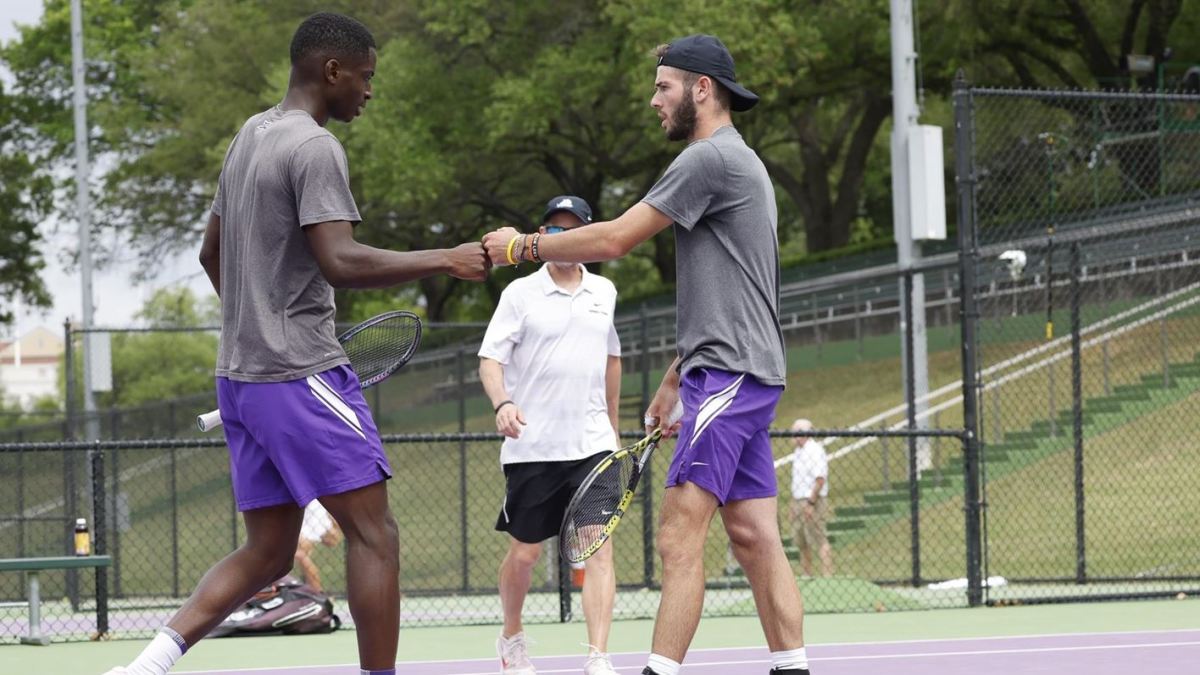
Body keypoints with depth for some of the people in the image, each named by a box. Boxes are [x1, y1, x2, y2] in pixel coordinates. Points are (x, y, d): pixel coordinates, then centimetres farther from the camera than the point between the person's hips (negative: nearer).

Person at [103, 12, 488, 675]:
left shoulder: (248, 137, 17)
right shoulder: (315, 147, -12)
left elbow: (211, 253, 26)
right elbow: (340, 263, -22)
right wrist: (445, 260, -16)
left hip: (239, 372, 9)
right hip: (301, 373, -9)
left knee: (266, 553, 9)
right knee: (373, 534, -4)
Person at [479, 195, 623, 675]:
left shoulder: (604, 293, 10)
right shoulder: (520, 294, -1)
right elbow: (490, 360, -6)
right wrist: (502, 404, -26)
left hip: (591, 444, 2)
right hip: (532, 447, -2)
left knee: (598, 545, -13)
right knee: (525, 552, 6)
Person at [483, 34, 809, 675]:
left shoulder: (710, 158, -11)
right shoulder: (735, 161, 22)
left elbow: (613, 238, -13)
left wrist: (523, 245, -1)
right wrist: (674, 381, 26)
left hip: (728, 376, -11)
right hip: (735, 377, 11)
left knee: (679, 537, -15)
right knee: (755, 540, 7)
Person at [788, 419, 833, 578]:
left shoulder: (815, 451, -13)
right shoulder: (798, 452, 15)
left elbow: (820, 480, -20)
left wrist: (811, 503, -22)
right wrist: (794, 504, 16)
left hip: (812, 501, -9)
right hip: (798, 502, 9)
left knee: (818, 541, -11)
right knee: (801, 541, 11)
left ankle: (827, 575, -12)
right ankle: (807, 575, 19)